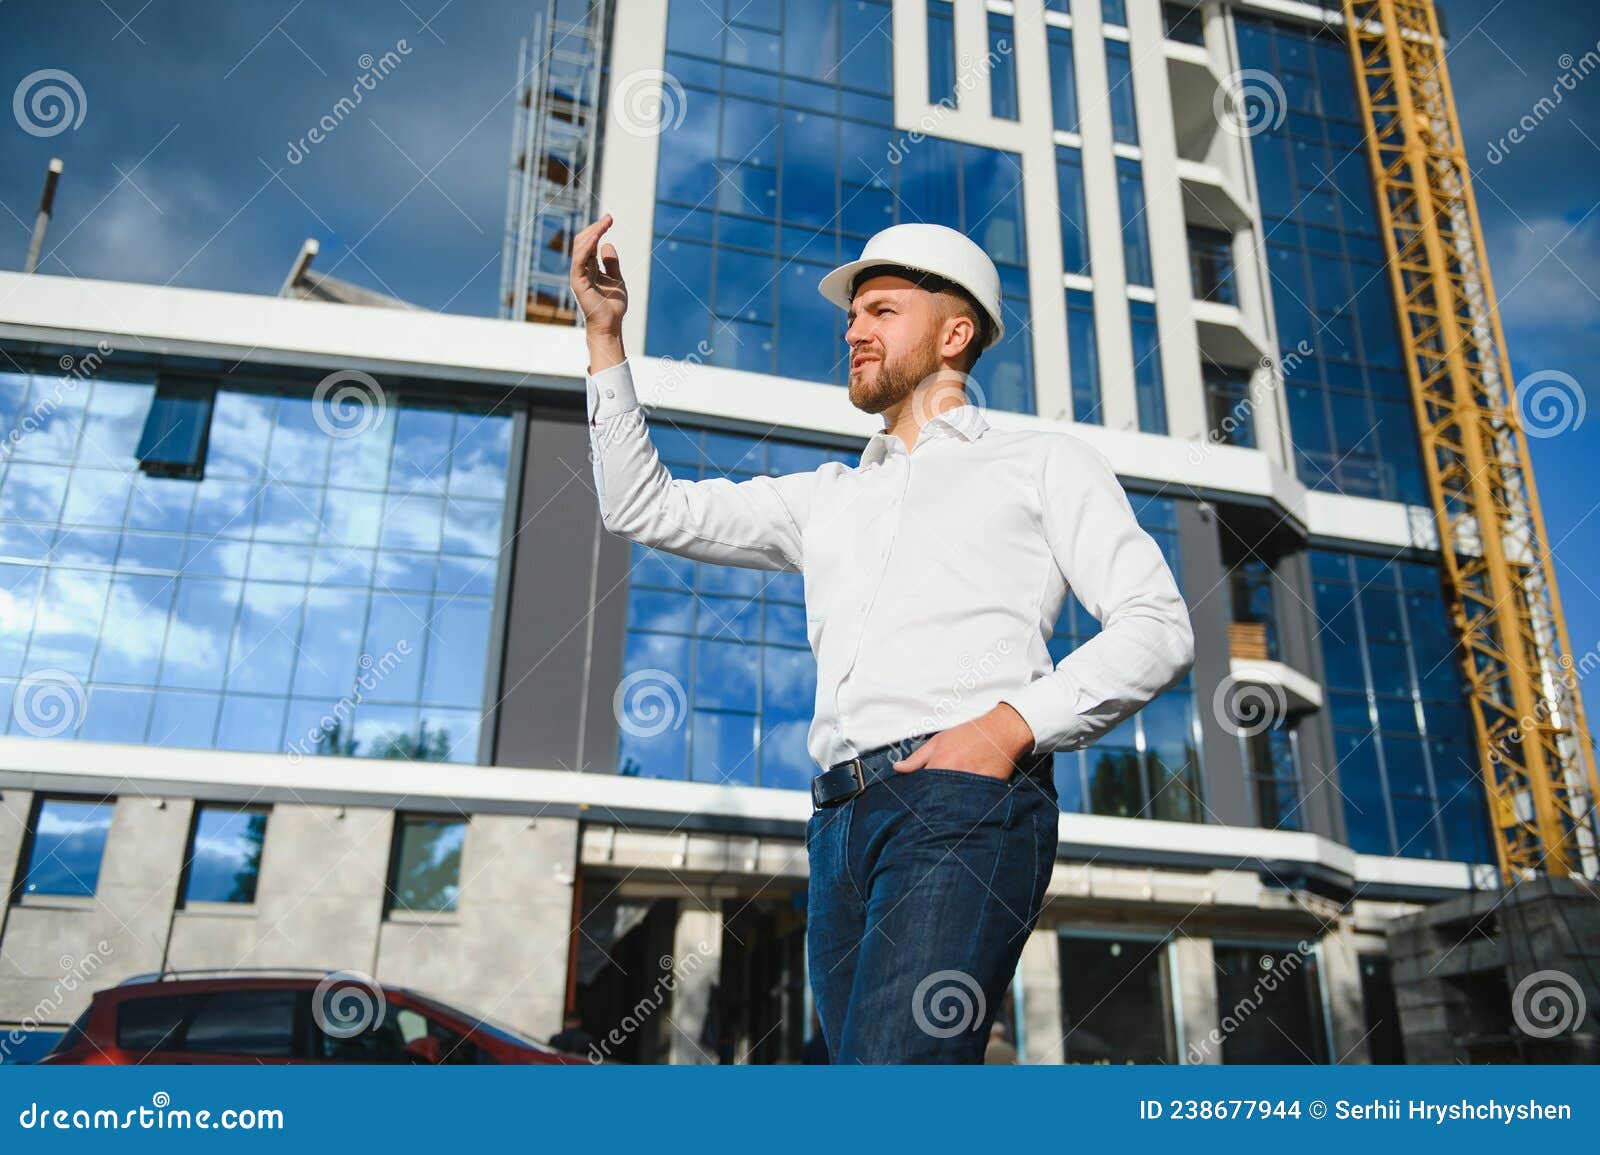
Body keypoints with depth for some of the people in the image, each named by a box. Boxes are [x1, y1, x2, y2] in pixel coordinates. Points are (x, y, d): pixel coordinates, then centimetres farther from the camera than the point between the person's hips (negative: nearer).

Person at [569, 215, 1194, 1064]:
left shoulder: (1042, 462, 16)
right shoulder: (830, 497, 30)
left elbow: (1157, 626, 6)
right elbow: (645, 508, 26)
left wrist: (1013, 723, -9)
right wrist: (604, 334, 21)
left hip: (963, 803, -5)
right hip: (840, 822, 6)